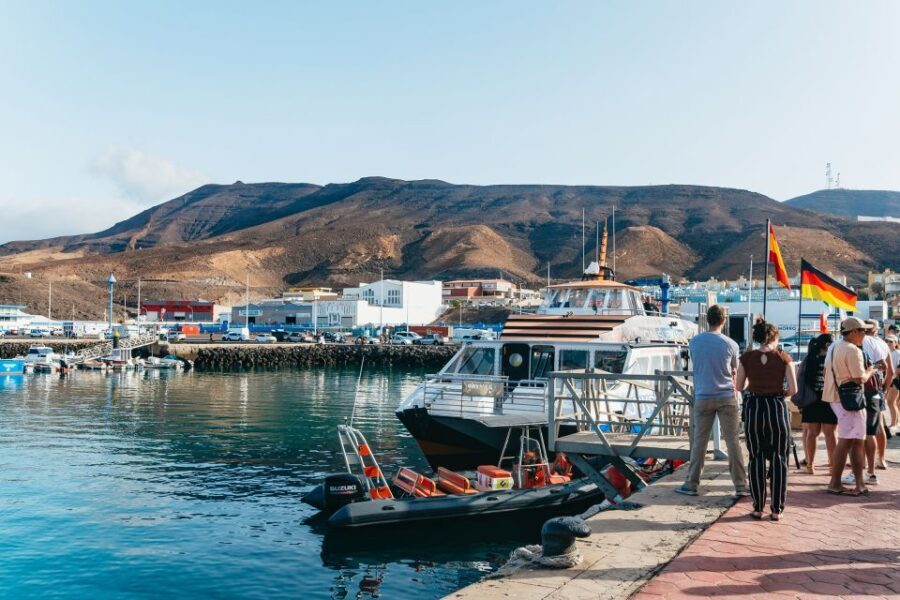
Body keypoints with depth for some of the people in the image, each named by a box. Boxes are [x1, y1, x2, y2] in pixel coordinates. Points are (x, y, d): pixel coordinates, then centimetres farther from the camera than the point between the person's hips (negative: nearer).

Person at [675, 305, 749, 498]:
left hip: (703, 397, 1)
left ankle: (691, 484, 10)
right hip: (727, 397, -1)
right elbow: (734, 372, 8)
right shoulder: (731, 344, -5)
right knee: (733, 441, 3)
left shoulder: (694, 342, 0)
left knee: (699, 442, 7)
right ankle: (740, 485, 5)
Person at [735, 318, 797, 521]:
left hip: (753, 408, 1)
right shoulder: (783, 358, -5)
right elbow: (793, 390, -7)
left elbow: (739, 386, 4)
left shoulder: (747, 358, -2)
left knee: (756, 459, 10)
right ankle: (777, 509, 12)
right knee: (778, 459, 9)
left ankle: (758, 508, 13)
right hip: (777, 409, -1)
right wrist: (780, 392, 13)